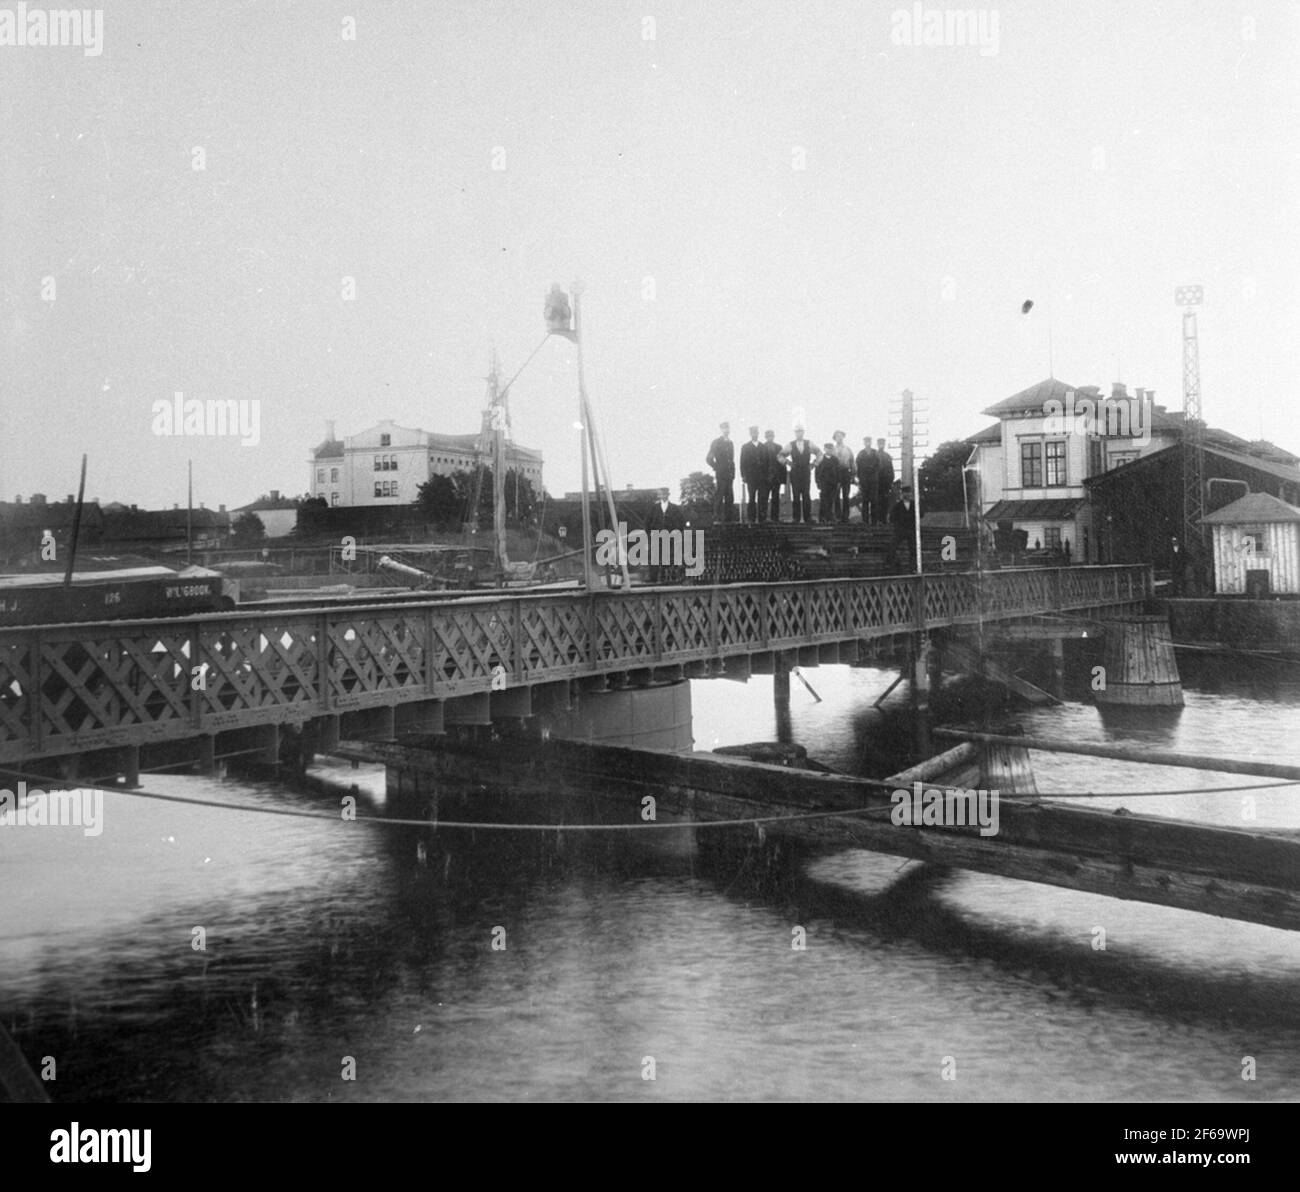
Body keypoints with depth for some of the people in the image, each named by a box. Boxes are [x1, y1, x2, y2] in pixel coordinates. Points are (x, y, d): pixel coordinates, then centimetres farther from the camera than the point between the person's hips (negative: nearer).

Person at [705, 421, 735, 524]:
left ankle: (729, 518, 6)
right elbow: (708, 459, -4)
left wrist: (732, 471, 11)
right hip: (720, 475, -6)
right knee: (719, 497, -7)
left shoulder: (731, 443, 17)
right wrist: (716, 468, -5)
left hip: (730, 474, 6)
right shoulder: (716, 442, -1)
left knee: (730, 498, 4)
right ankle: (717, 518, -6)